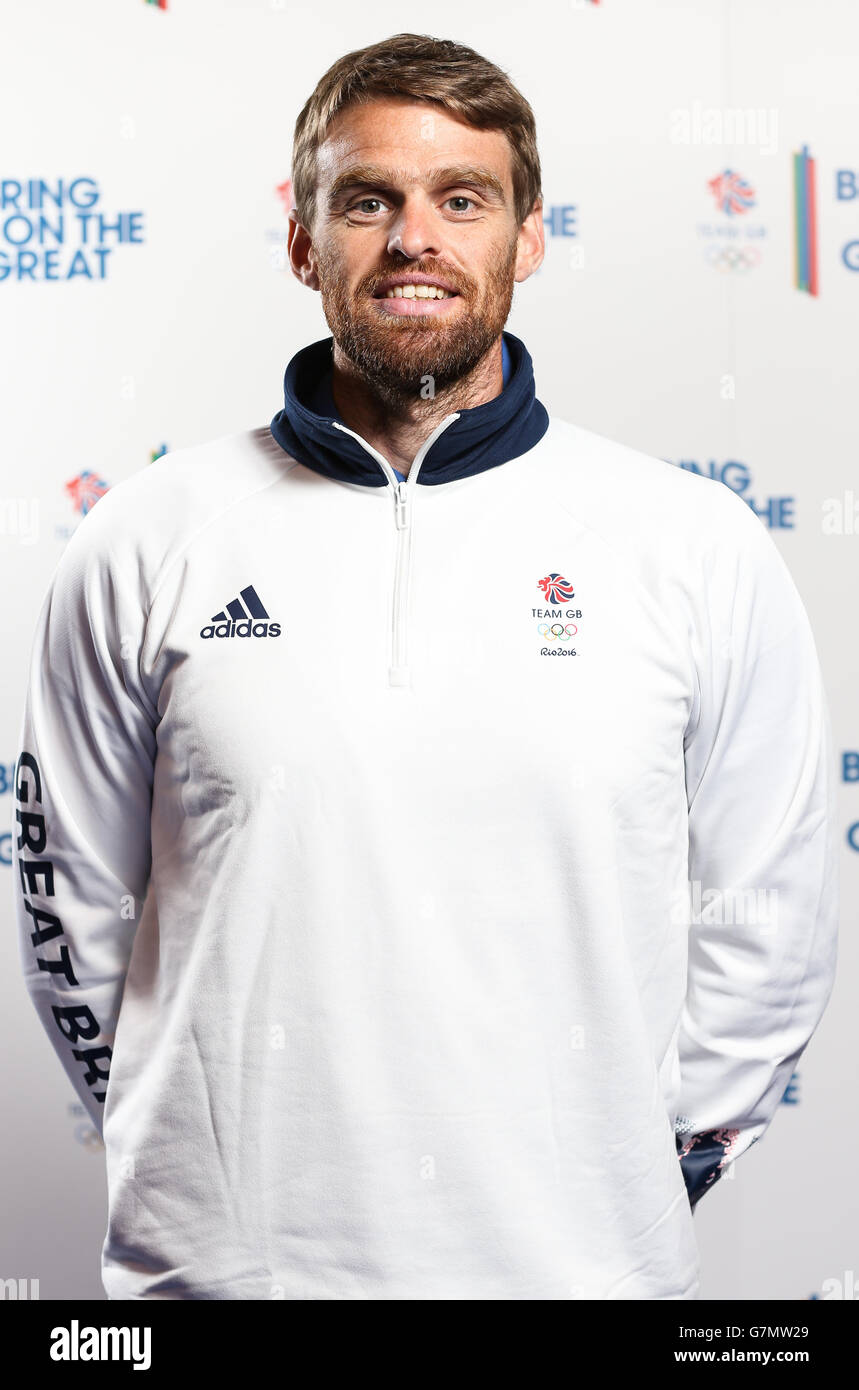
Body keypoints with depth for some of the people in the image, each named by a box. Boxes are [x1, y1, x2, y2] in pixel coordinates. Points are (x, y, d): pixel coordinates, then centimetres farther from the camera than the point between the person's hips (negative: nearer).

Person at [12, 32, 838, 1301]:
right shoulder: (146, 543, -1)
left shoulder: (698, 546, -2)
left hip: (580, 1256, 0)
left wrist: (646, 1170, 3)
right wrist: (196, 1151, 7)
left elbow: (766, 923, 4)